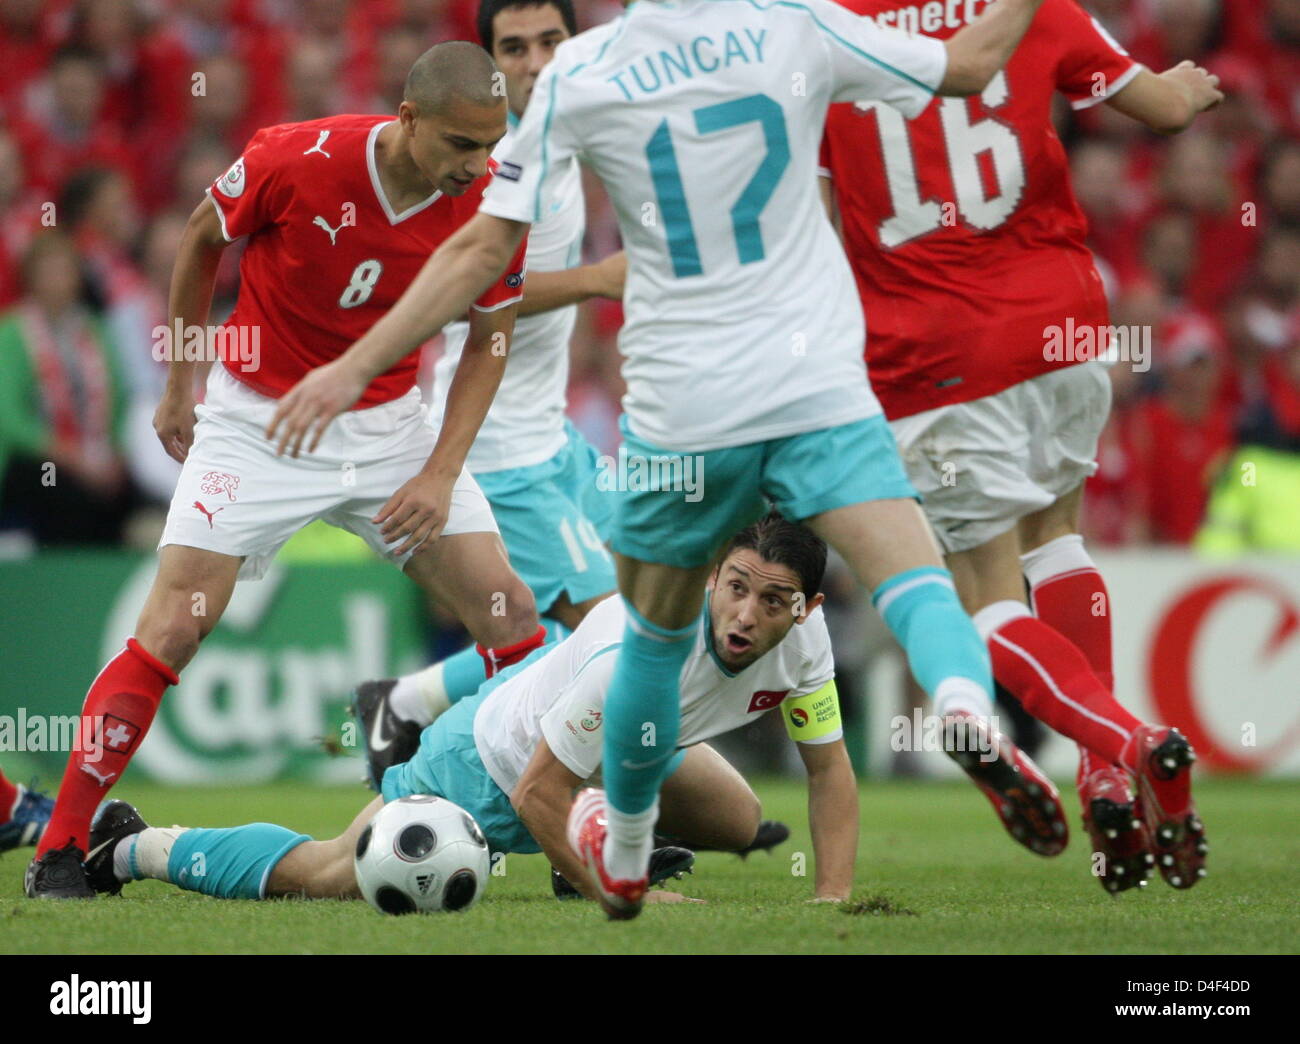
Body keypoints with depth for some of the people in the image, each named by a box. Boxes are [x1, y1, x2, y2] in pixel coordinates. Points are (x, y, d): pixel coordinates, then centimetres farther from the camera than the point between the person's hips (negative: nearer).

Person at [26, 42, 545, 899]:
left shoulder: (490, 202, -14)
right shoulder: (297, 161, -22)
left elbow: (489, 344, 1)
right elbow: (203, 239, -1)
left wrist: (441, 474, -9)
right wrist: (178, 384, 7)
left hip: (388, 426, 3)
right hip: (257, 423, -3)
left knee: (512, 616, -4)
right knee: (173, 627, -12)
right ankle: (61, 846, -4)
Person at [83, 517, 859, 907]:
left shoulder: (803, 632, -23)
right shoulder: (638, 650, -42)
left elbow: (830, 768, -10)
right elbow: (539, 793, -33)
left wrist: (833, 896, -20)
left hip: (624, 744, 7)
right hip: (494, 768, -7)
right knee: (325, 877, 0)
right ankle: (131, 849, 20)